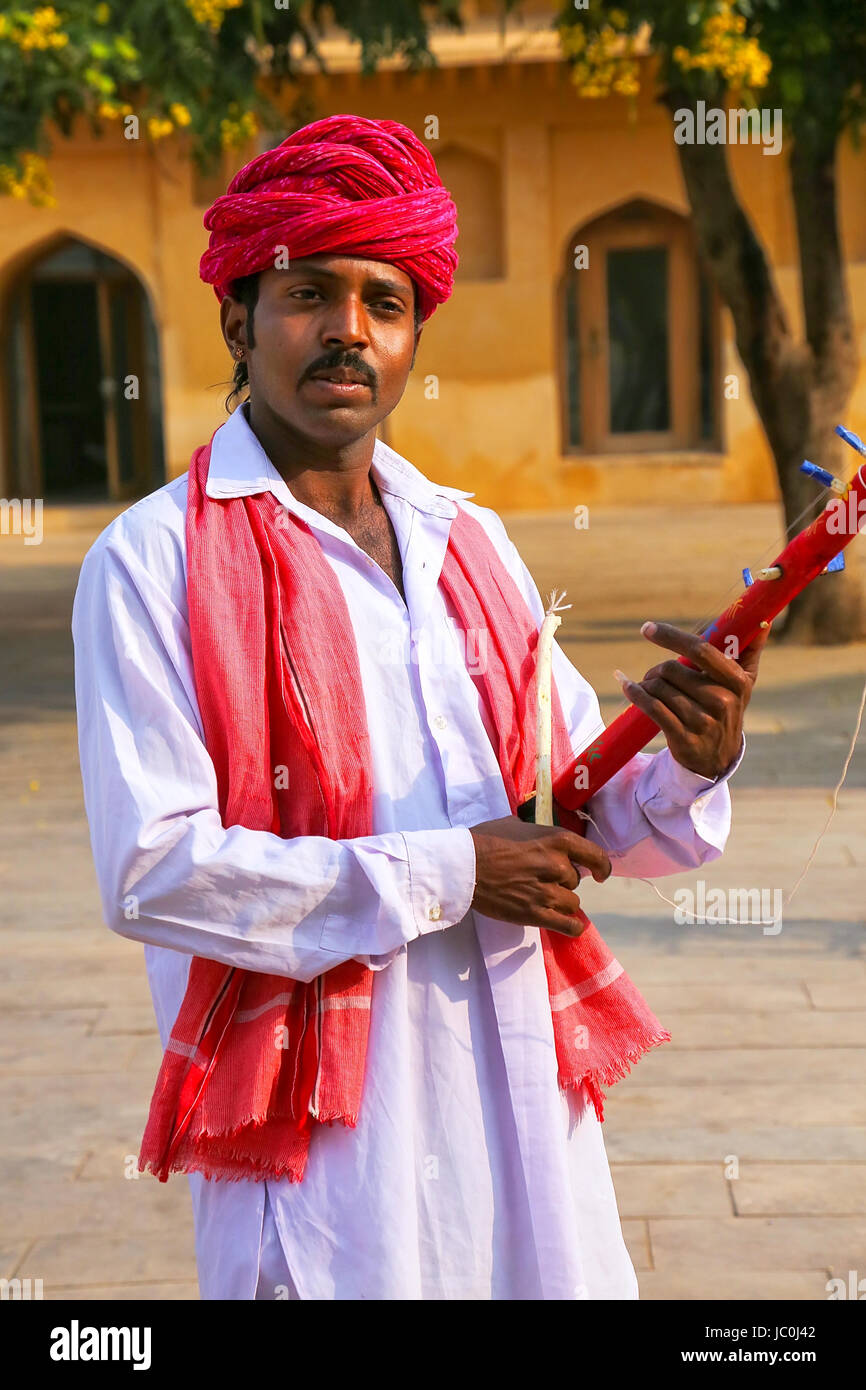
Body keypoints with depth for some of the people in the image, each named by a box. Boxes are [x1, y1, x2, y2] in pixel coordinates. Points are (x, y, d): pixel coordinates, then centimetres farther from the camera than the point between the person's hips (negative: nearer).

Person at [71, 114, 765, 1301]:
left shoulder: (469, 544, 13)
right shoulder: (153, 562, -6)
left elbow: (593, 822, 14)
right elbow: (151, 871, -17)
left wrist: (691, 765, -8)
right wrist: (447, 874, -15)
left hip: (533, 1105, 6)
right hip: (325, 1137, -5)